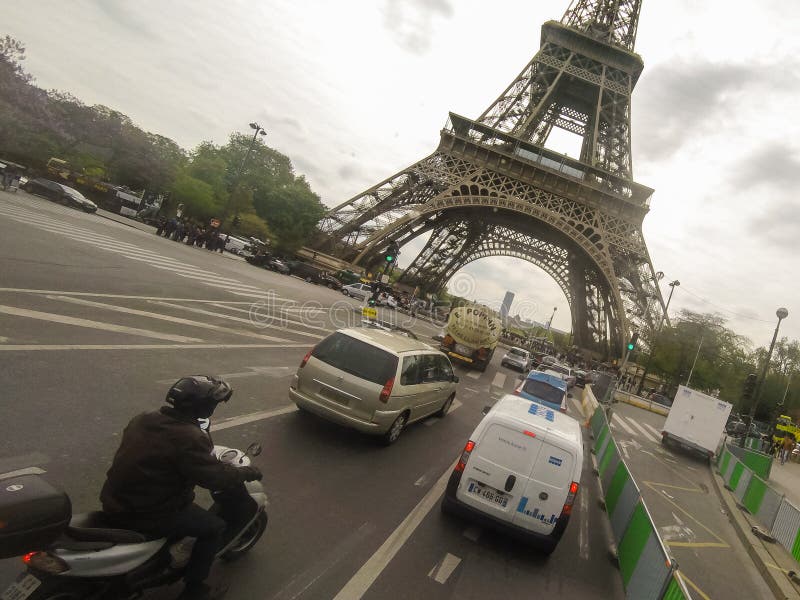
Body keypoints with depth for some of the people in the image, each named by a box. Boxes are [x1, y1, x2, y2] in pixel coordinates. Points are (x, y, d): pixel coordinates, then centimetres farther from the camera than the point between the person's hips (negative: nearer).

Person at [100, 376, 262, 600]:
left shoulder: (143, 419, 0)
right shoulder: (189, 439, -25)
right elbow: (215, 477, -20)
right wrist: (247, 472, -3)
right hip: (145, 515, -8)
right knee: (215, 527, 5)